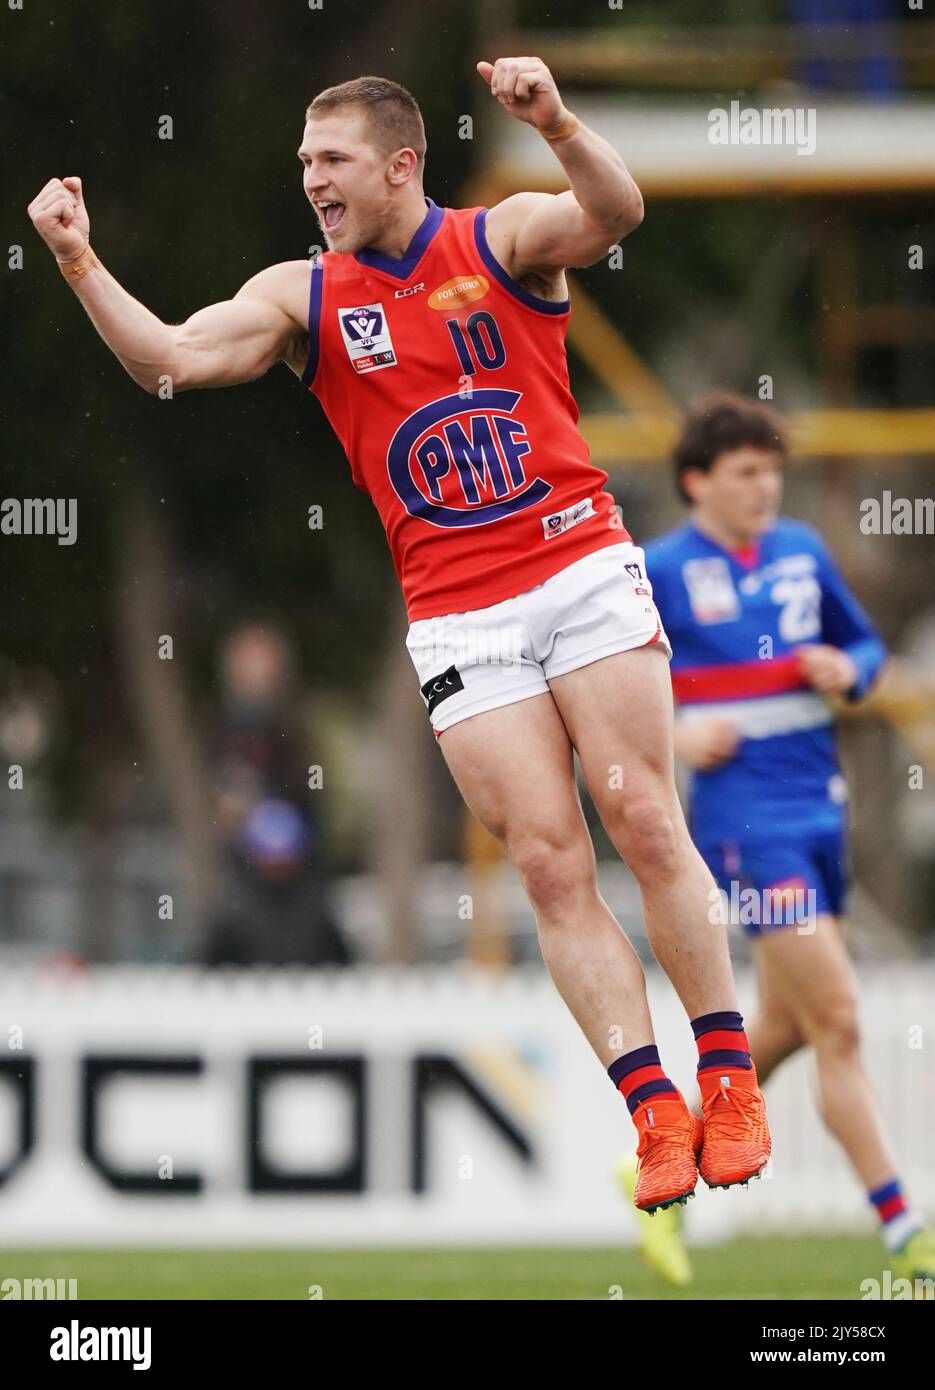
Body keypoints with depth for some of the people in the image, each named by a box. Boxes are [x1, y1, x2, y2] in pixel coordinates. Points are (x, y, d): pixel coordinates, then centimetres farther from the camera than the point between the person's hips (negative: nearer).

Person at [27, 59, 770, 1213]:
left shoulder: (503, 238, 0)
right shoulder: (303, 297, 5)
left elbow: (613, 214, -20)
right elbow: (171, 361, -5)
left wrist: (558, 128, -39)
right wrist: (79, 262, -19)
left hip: (581, 570, -2)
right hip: (458, 620, 2)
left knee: (645, 825, -6)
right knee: (550, 865, -4)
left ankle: (729, 1083, 3)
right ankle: (654, 1114, -3)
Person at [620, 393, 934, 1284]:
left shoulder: (803, 551, 10)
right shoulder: (657, 573, -5)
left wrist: (847, 670, -2)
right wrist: (665, 737, -14)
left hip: (820, 809, 7)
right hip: (745, 818, -7)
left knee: (785, 1028, 13)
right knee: (838, 1023, -12)